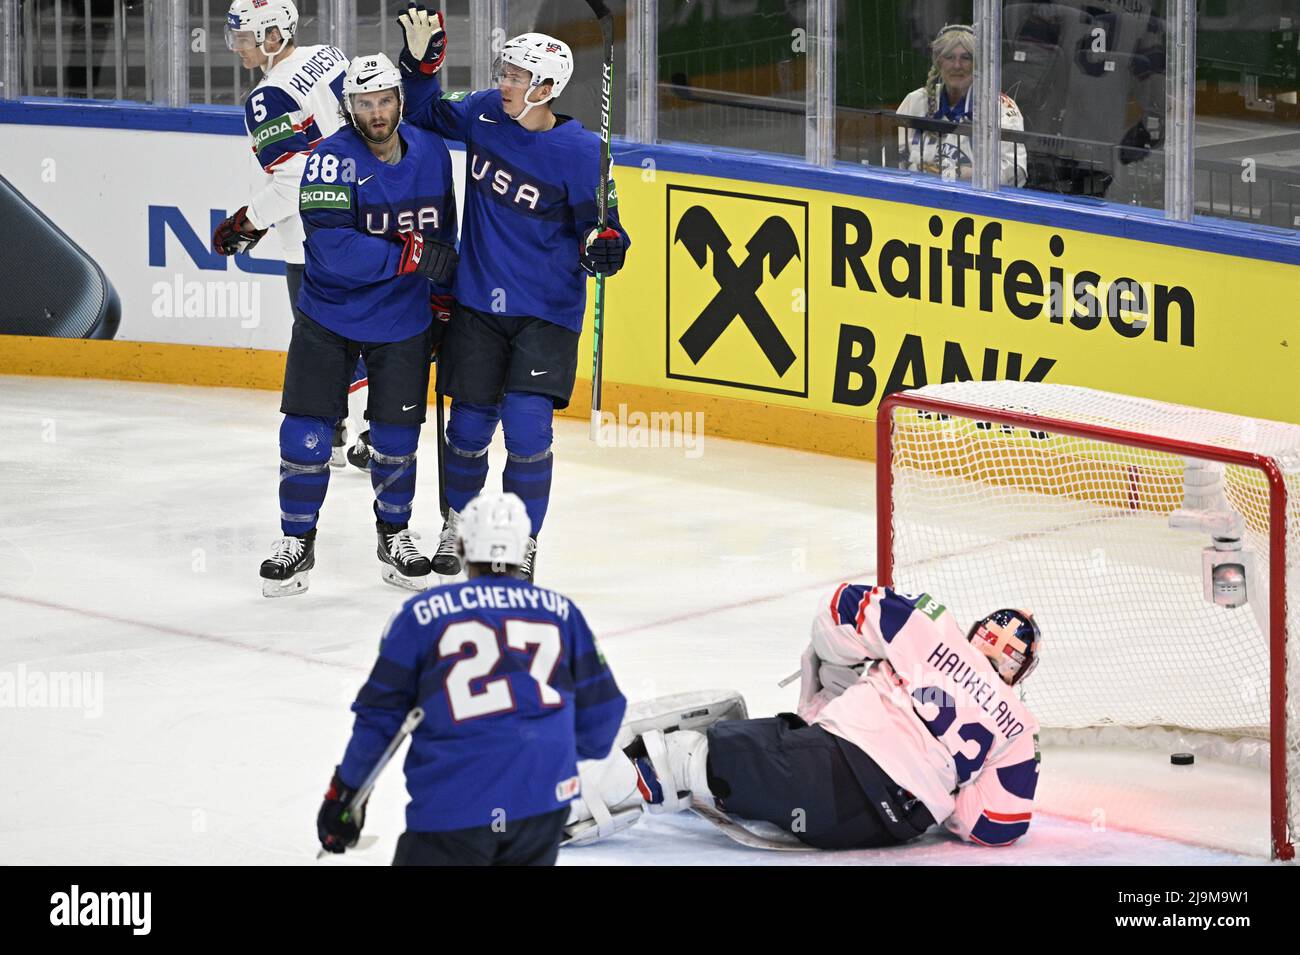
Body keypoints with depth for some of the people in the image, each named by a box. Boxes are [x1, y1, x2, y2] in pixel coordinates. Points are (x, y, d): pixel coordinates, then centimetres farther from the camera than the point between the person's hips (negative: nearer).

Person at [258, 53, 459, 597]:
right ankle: (296, 543, 12)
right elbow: (335, 251, -28)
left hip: (402, 323, 3)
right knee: (306, 433, -3)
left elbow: (443, 231, 12)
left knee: (396, 438, 4)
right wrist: (412, 255, -29)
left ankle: (395, 535, 25)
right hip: (328, 319, -3)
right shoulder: (333, 160, -19)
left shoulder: (431, 152, -2)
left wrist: (442, 303, 14)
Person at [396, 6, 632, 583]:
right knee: (469, 424, 8)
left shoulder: (580, 153, -14)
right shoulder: (484, 114, -2)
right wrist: (421, 59, 2)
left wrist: (603, 247, -29)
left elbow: (598, 228, -7)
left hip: (547, 310, -4)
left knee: (527, 426, -13)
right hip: (478, 302, 4)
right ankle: (457, 524, 34)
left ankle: (521, 544, 5)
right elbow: (427, 115, 17)